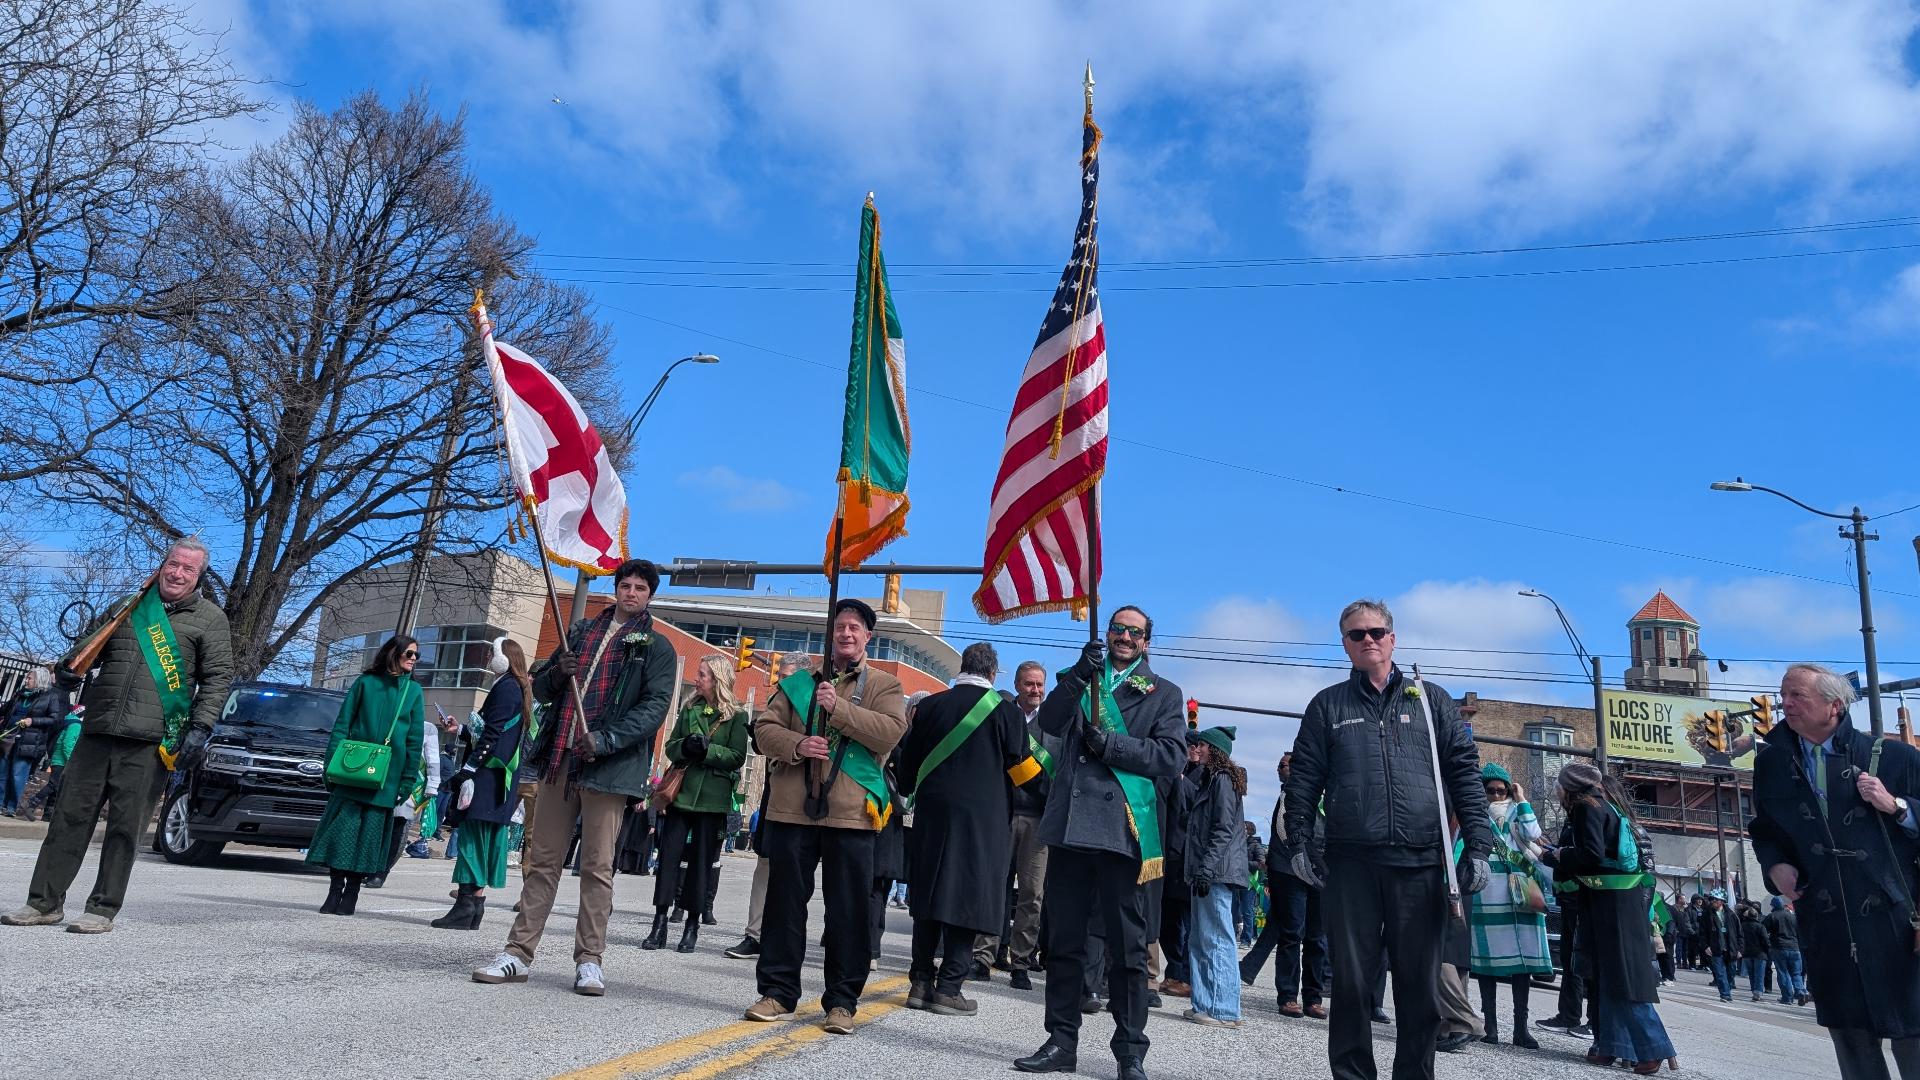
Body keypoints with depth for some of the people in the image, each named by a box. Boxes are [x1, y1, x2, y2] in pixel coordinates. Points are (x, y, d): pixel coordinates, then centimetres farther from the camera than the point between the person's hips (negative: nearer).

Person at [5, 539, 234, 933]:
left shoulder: (210, 618, 5)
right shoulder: (129, 607, 17)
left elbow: (218, 679, 1)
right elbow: (88, 645, 25)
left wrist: (200, 726, -10)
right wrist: (68, 664, 1)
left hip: (149, 740, -4)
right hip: (97, 731, 4)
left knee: (125, 826, -1)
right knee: (70, 815, 6)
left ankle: (103, 910, 8)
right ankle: (45, 903, 16)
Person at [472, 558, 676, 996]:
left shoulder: (656, 648, 4)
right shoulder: (581, 632, 19)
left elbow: (654, 706, -7)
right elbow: (540, 689, 21)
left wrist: (606, 740, -19)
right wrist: (558, 673, -3)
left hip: (609, 767, -4)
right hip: (560, 759, 5)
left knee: (597, 866, -2)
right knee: (542, 860, 6)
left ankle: (589, 960, 5)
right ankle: (518, 954, 11)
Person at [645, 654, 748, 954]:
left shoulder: (736, 716, 0)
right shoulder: (689, 710, 13)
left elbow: (737, 757, -6)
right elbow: (670, 747, 10)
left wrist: (707, 750, -17)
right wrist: (685, 745, -11)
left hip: (712, 797, -3)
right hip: (681, 792, 3)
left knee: (701, 858, 3)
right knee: (669, 853, -2)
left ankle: (692, 924, 14)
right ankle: (660, 922, 3)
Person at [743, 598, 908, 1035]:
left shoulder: (884, 686, 7)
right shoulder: (801, 682, 15)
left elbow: (891, 731, -11)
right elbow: (765, 726, 9)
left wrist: (839, 707, -17)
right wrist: (796, 745, -11)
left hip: (851, 813, -2)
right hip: (793, 807, 2)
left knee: (849, 909, 2)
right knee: (785, 901, 8)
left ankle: (842, 1001, 13)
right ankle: (778, 992, 19)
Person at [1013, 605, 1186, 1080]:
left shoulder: (1164, 693, 10)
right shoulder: (1082, 681, 18)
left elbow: (1172, 755, -3)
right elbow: (1050, 723, 1)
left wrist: (1108, 744, -12)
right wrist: (1078, 676, -14)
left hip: (1124, 828, -3)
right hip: (1071, 823, 3)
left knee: (1127, 948, 2)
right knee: (1063, 941, 8)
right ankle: (1062, 1041, 18)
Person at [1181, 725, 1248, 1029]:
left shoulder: (1223, 779, -7)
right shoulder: (1209, 780, 23)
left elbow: (1224, 830, -16)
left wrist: (1206, 869, -21)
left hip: (1217, 872, -10)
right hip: (1206, 873, 10)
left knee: (1216, 940, -9)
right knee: (1199, 941, 10)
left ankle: (1224, 1010, -8)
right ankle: (1204, 1004, 14)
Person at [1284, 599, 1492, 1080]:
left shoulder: (1431, 701, 13)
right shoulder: (1328, 706, 12)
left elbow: (1466, 773, 8)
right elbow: (1304, 779, 10)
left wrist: (1478, 845, 0)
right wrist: (1298, 842, 1)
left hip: (1421, 863, 0)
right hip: (1351, 862, 0)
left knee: (1421, 984, 5)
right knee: (1350, 981, 3)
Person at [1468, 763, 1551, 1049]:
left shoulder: (1516, 813, 19)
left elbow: (1533, 834, 0)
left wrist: (1521, 801, 4)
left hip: (1519, 893, 2)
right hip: (1487, 892, -2)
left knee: (1522, 957, -3)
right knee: (1488, 957, -1)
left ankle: (1521, 1027, 0)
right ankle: (1491, 1025, 4)